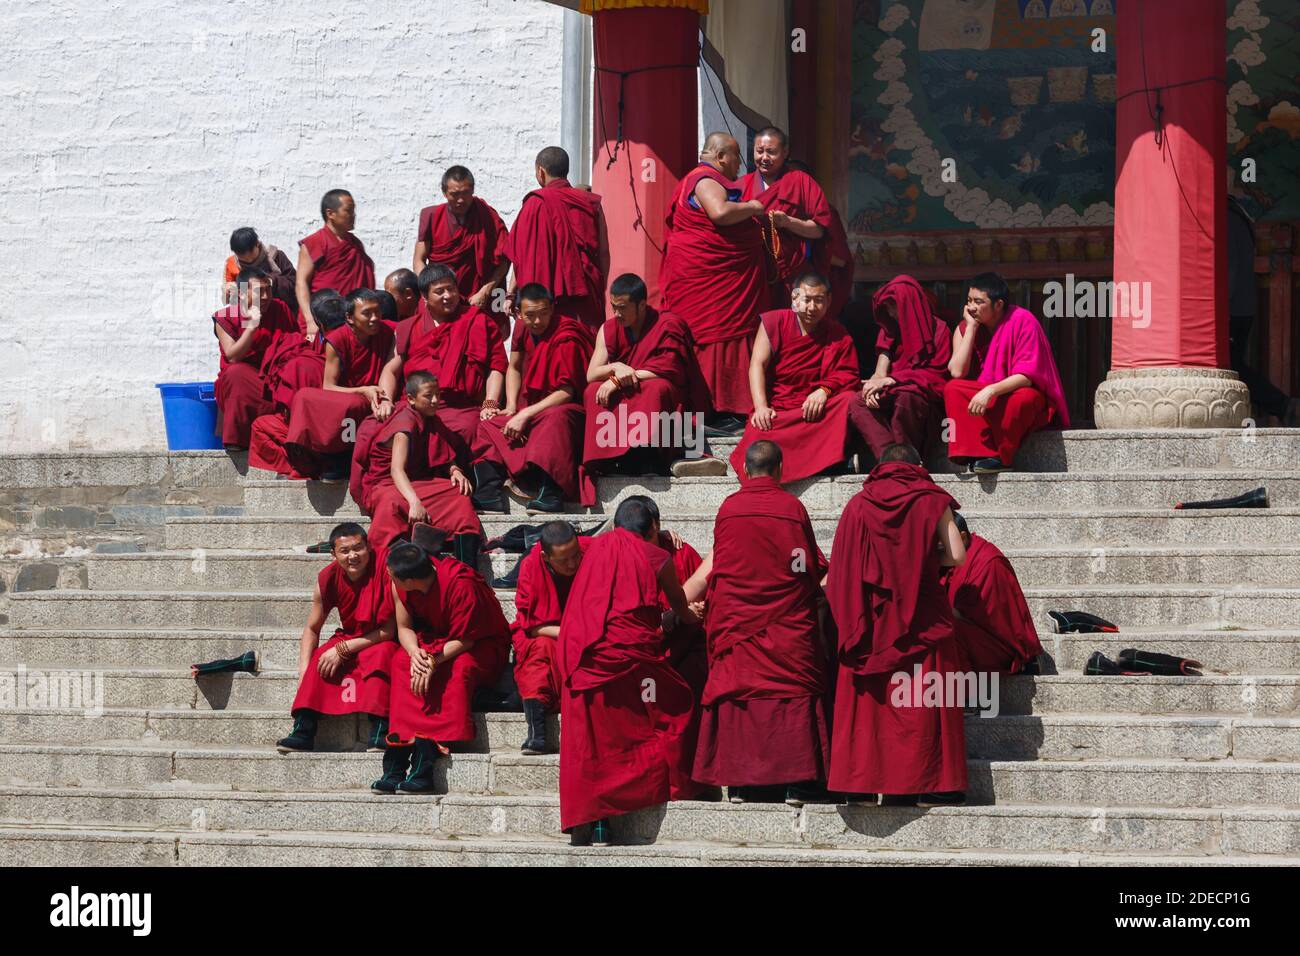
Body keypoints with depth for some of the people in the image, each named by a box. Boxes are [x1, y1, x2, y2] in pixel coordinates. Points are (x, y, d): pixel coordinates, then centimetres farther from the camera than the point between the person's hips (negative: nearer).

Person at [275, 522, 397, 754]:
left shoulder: (386, 569, -24)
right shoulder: (328, 578, -9)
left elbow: (390, 630, -22)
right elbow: (312, 629, 3)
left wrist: (343, 649, -23)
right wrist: (303, 673, -12)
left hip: (382, 641, -5)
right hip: (349, 637, 5)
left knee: (380, 655, -36)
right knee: (320, 659, -21)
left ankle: (380, 731, -42)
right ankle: (303, 732, -27)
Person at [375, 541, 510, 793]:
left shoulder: (461, 585, -29)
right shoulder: (400, 586, -12)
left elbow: (465, 640, -23)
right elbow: (404, 628, -3)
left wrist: (433, 661, -36)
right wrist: (415, 653, -25)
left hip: (482, 643, -5)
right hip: (434, 638, 5)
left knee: (460, 668, -37)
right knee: (402, 661, -25)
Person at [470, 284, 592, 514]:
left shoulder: (566, 338, -19)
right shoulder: (522, 328, 2)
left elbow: (567, 392, -21)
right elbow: (514, 368, 18)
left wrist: (525, 415, -22)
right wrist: (511, 407, 3)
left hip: (565, 408, -8)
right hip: (531, 406, 8)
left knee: (555, 418, -39)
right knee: (489, 424, -2)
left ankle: (549, 498, -47)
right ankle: (487, 499, -16)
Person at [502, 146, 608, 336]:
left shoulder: (536, 204, -6)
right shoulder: (591, 203, 5)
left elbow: (522, 255, -6)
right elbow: (604, 253, 6)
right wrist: (600, 290, 15)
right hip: (588, 298, 4)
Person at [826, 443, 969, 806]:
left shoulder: (859, 504, 7)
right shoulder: (932, 500, 2)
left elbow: (840, 567, 1)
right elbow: (956, 556, -3)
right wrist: (924, 558, 14)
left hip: (871, 622, 2)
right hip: (921, 620, -2)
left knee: (869, 697, 5)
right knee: (923, 697, 2)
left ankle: (861, 784, 1)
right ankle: (928, 785, -2)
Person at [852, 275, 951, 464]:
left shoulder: (938, 330, -1)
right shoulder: (890, 329, 17)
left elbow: (937, 376, -7)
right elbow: (881, 371, 8)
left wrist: (892, 380, -15)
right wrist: (875, 384, -18)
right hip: (892, 393, 5)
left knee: (906, 398, -40)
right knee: (857, 405, -25)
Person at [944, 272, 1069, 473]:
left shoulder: (1022, 321, -15)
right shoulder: (966, 327, 0)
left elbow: (1027, 375, -22)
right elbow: (957, 373, -14)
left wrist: (991, 391, -36)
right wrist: (971, 328, -13)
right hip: (986, 396, 5)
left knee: (1023, 398, -38)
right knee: (953, 389, -21)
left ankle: (999, 457, -23)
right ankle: (981, 454, -31)